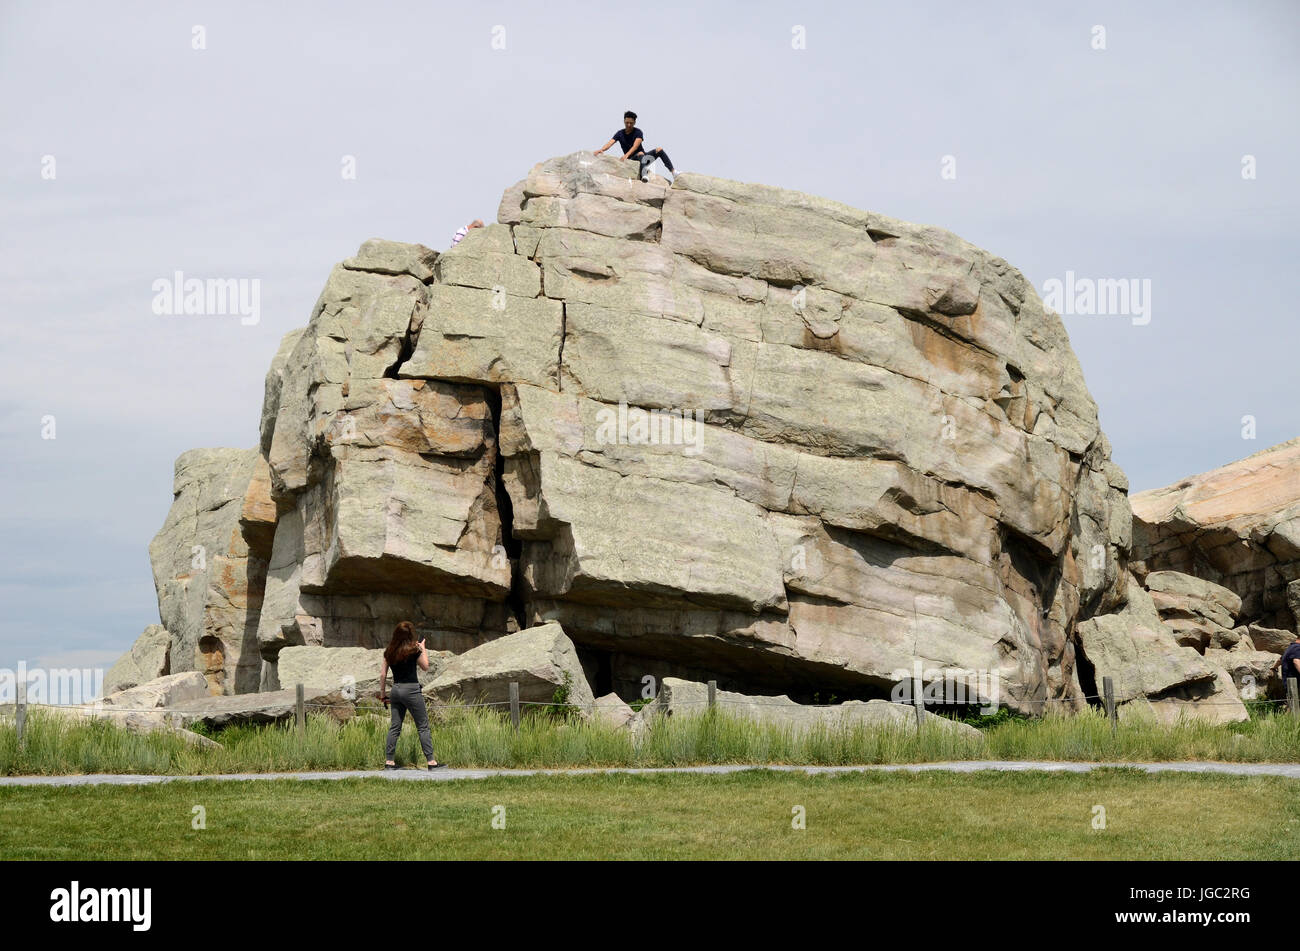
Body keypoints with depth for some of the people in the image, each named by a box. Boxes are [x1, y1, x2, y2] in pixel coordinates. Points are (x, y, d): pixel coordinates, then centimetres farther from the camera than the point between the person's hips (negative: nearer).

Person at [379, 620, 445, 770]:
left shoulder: (389, 651, 5)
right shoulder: (414, 649, -10)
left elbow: (383, 674, 7)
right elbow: (425, 666, 4)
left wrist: (382, 693, 16)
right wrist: (423, 649, 15)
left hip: (396, 690, 5)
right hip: (411, 689, -5)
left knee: (394, 727, 10)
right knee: (423, 727, 0)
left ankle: (388, 761, 8)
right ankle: (431, 761, -2)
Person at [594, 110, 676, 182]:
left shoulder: (638, 132, -7)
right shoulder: (620, 134, 0)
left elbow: (635, 146, -23)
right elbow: (610, 143, -13)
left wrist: (627, 155, -41)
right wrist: (601, 149, -35)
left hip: (643, 156, 2)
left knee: (659, 150, -15)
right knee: (640, 153, -35)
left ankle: (673, 171, -20)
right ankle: (644, 174, -62)